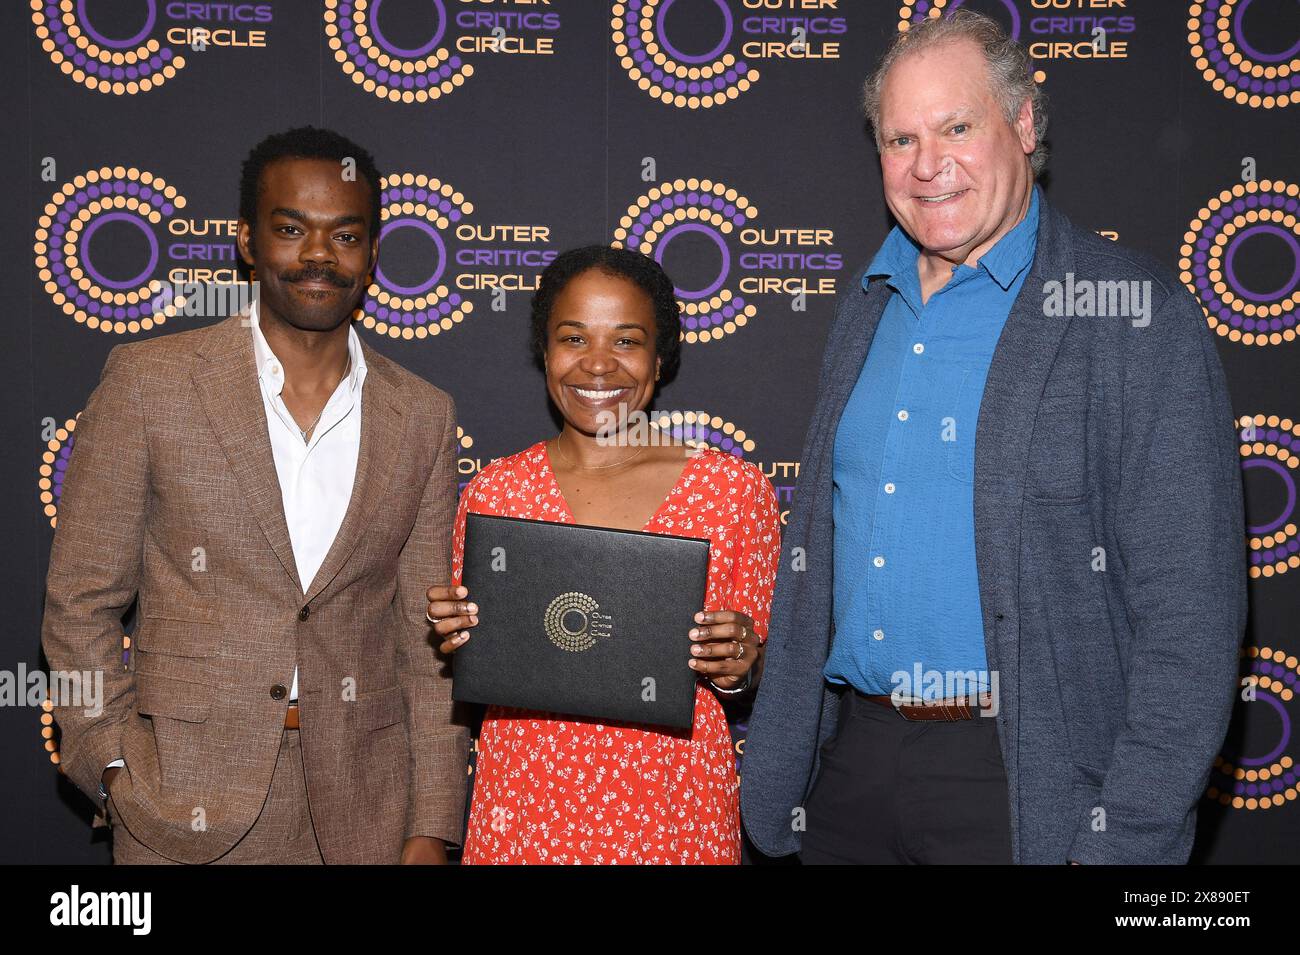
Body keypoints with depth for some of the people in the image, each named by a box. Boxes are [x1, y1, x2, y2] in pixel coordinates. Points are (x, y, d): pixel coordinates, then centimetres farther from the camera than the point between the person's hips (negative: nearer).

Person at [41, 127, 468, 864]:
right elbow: (80, 602, 0)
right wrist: (119, 770, -8)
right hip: (187, 805, -1)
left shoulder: (424, 416, 3)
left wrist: (433, 830, 0)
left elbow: (430, 640, 3)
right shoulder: (149, 381, -3)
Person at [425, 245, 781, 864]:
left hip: (673, 804, 0)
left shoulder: (735, 489, -4)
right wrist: (462, 638, -11)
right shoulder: (492, 492, -1)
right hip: (524, 805, 1)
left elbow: (758, 668, 5)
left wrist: (738, 666, -16)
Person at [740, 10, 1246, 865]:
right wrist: (779, 765, 10)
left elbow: (1188, 613, -13)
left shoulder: (1138, 314, -10)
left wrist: (1124, 842, -18)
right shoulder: (867, 309, 9)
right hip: (848, 761, 6)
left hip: (1022, 787, -5)